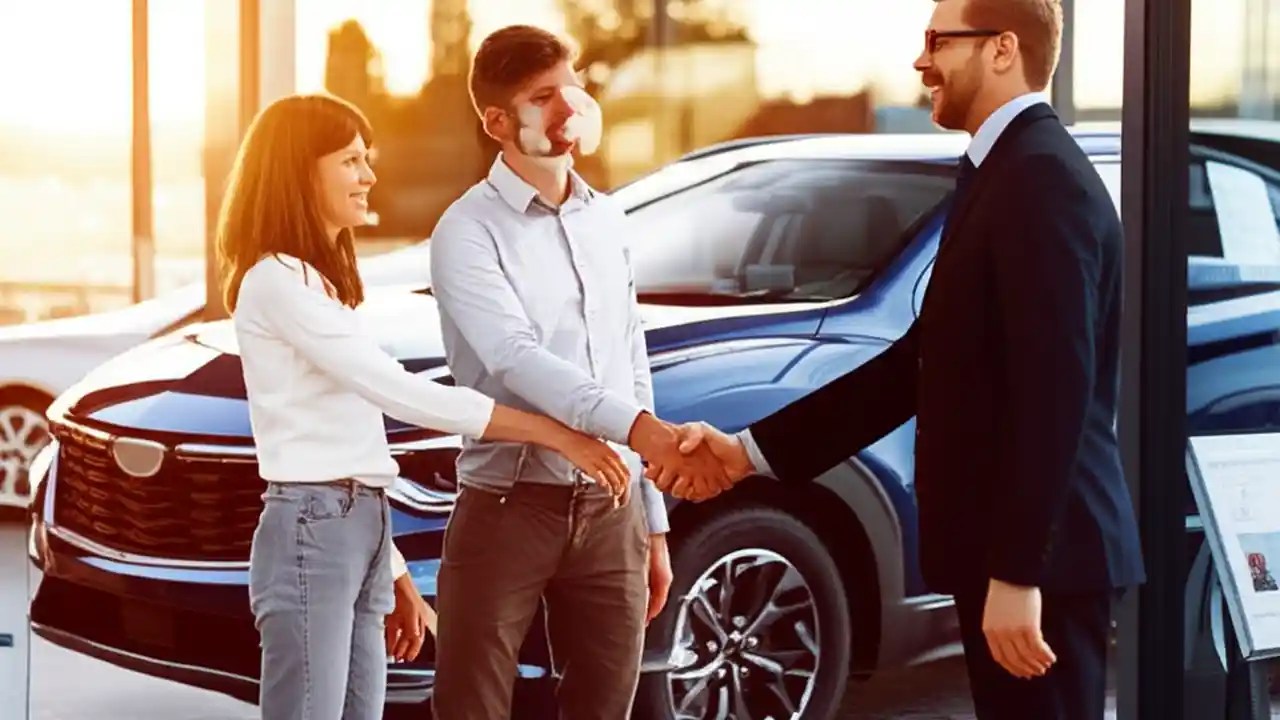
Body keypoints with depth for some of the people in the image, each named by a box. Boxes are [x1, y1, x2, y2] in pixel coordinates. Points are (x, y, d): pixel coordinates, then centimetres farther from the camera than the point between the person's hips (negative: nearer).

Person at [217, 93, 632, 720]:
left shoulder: (320, 282, 20)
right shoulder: (275, 280, -9)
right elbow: (399, 393, -16)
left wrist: (395, 576, 17)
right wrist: (554, 434, -17)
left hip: (359, 533, 9)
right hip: (310, 533, -9)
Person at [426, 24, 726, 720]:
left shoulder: (608, 220, 13)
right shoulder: (469, 231, -7)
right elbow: (516, 358, -23)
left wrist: (653, 522, 15)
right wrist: (640, 429, -37)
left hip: (612, 513, 6)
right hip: (508, 510, -5)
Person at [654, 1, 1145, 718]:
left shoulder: (1044, 179, -16)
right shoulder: (1006, 174, 16)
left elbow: (1053, 394, -23)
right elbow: (919, 362, 15)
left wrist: (1017, 574, -24)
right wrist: (751, 450, 10)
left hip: (1039, 555, -10)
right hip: (1003, 550, 10)